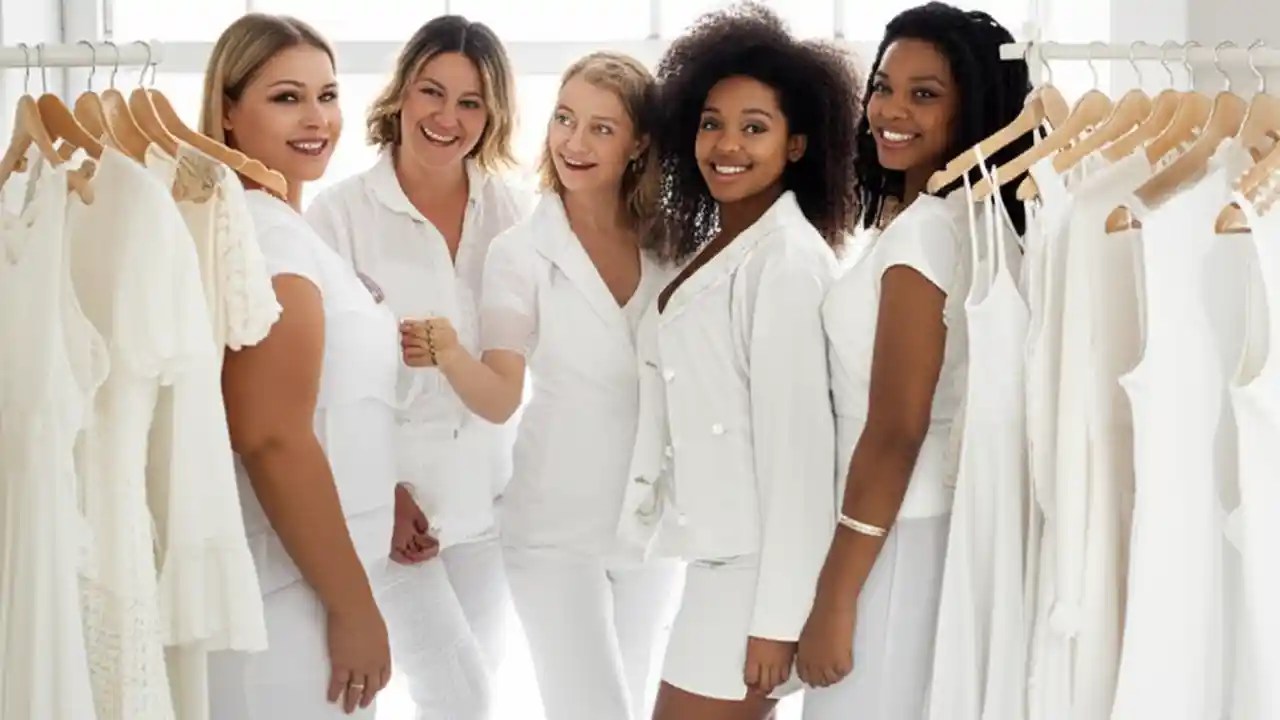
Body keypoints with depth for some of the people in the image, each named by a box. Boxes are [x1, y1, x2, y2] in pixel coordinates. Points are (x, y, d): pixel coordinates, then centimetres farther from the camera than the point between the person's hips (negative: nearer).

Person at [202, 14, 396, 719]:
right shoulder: (269, 236, -17)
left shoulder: (277, 227, 15)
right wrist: (353, 604, -20)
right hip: (289, 598, -10)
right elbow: (272, 439, -24)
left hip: (296, 584, 10)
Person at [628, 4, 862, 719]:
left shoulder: (787, 259, -15)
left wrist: (779, 612, -20)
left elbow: (797, 439, -19)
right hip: (724, 549, 9)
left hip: (756, 561, -9)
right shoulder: (715, 247, 12)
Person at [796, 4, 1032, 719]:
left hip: (898, 540, -10)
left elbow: (895, 432, -20)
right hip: (926, 526, 10)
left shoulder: (924, 228, -18)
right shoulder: (958, 218, 12)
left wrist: (834, 599, -17)